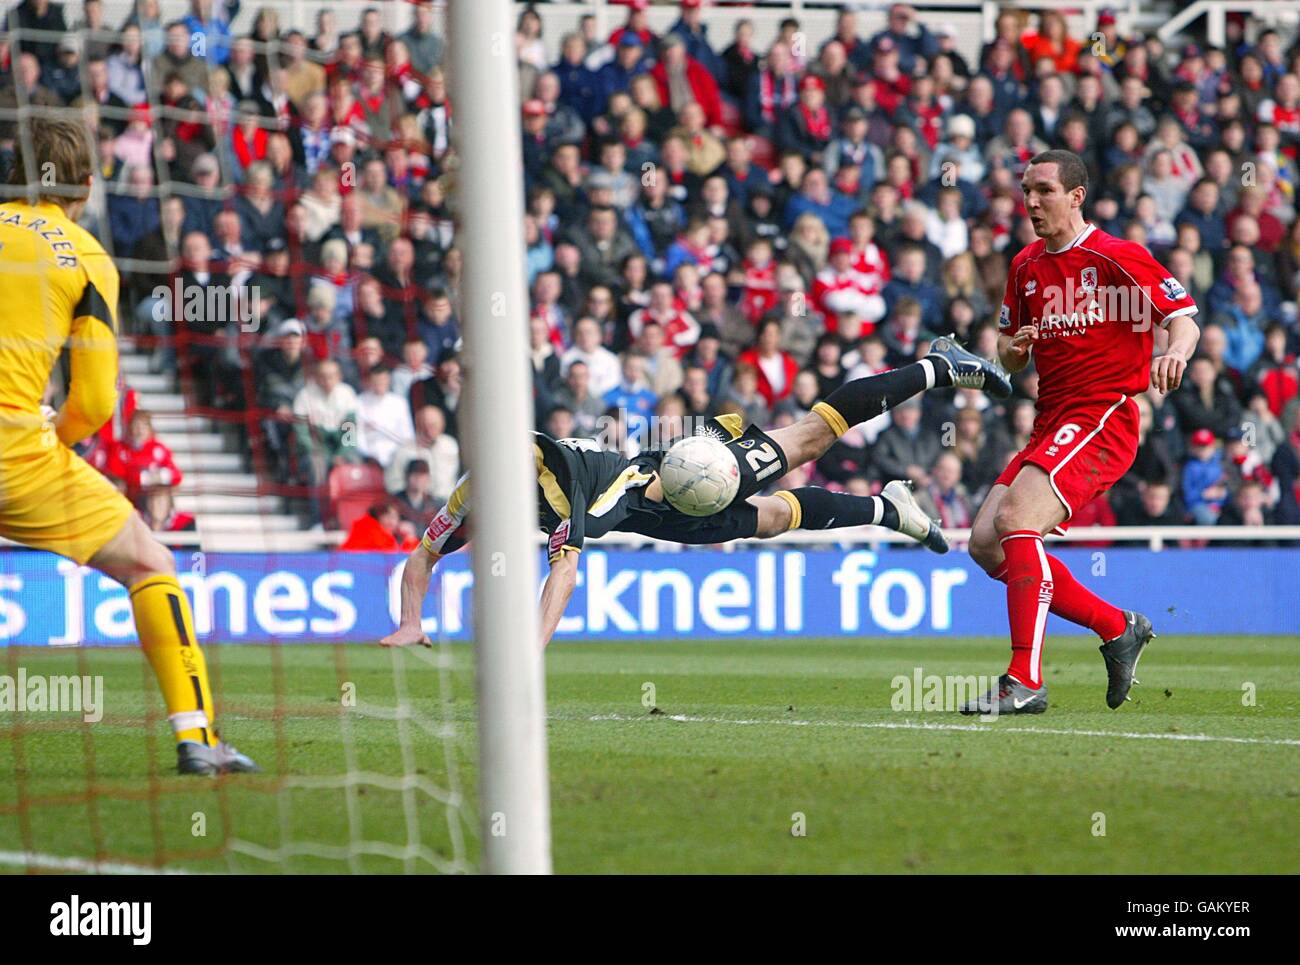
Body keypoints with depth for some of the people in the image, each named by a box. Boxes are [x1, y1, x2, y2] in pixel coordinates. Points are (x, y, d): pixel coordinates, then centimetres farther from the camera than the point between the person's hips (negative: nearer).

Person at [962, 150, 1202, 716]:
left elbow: (1183, 316, -10)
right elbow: (1010, 356, 24)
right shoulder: (1026, 266, 16)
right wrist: (1013, 347, 0)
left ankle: (1025, 680, -26)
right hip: (1050, 424, 9)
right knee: (986, 544, 0)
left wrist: (1174, 351, -32)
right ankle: (1118, 628, 12)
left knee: (1016, 518, -26)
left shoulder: (1117, 257, -6)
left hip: (1102, 419, -9)